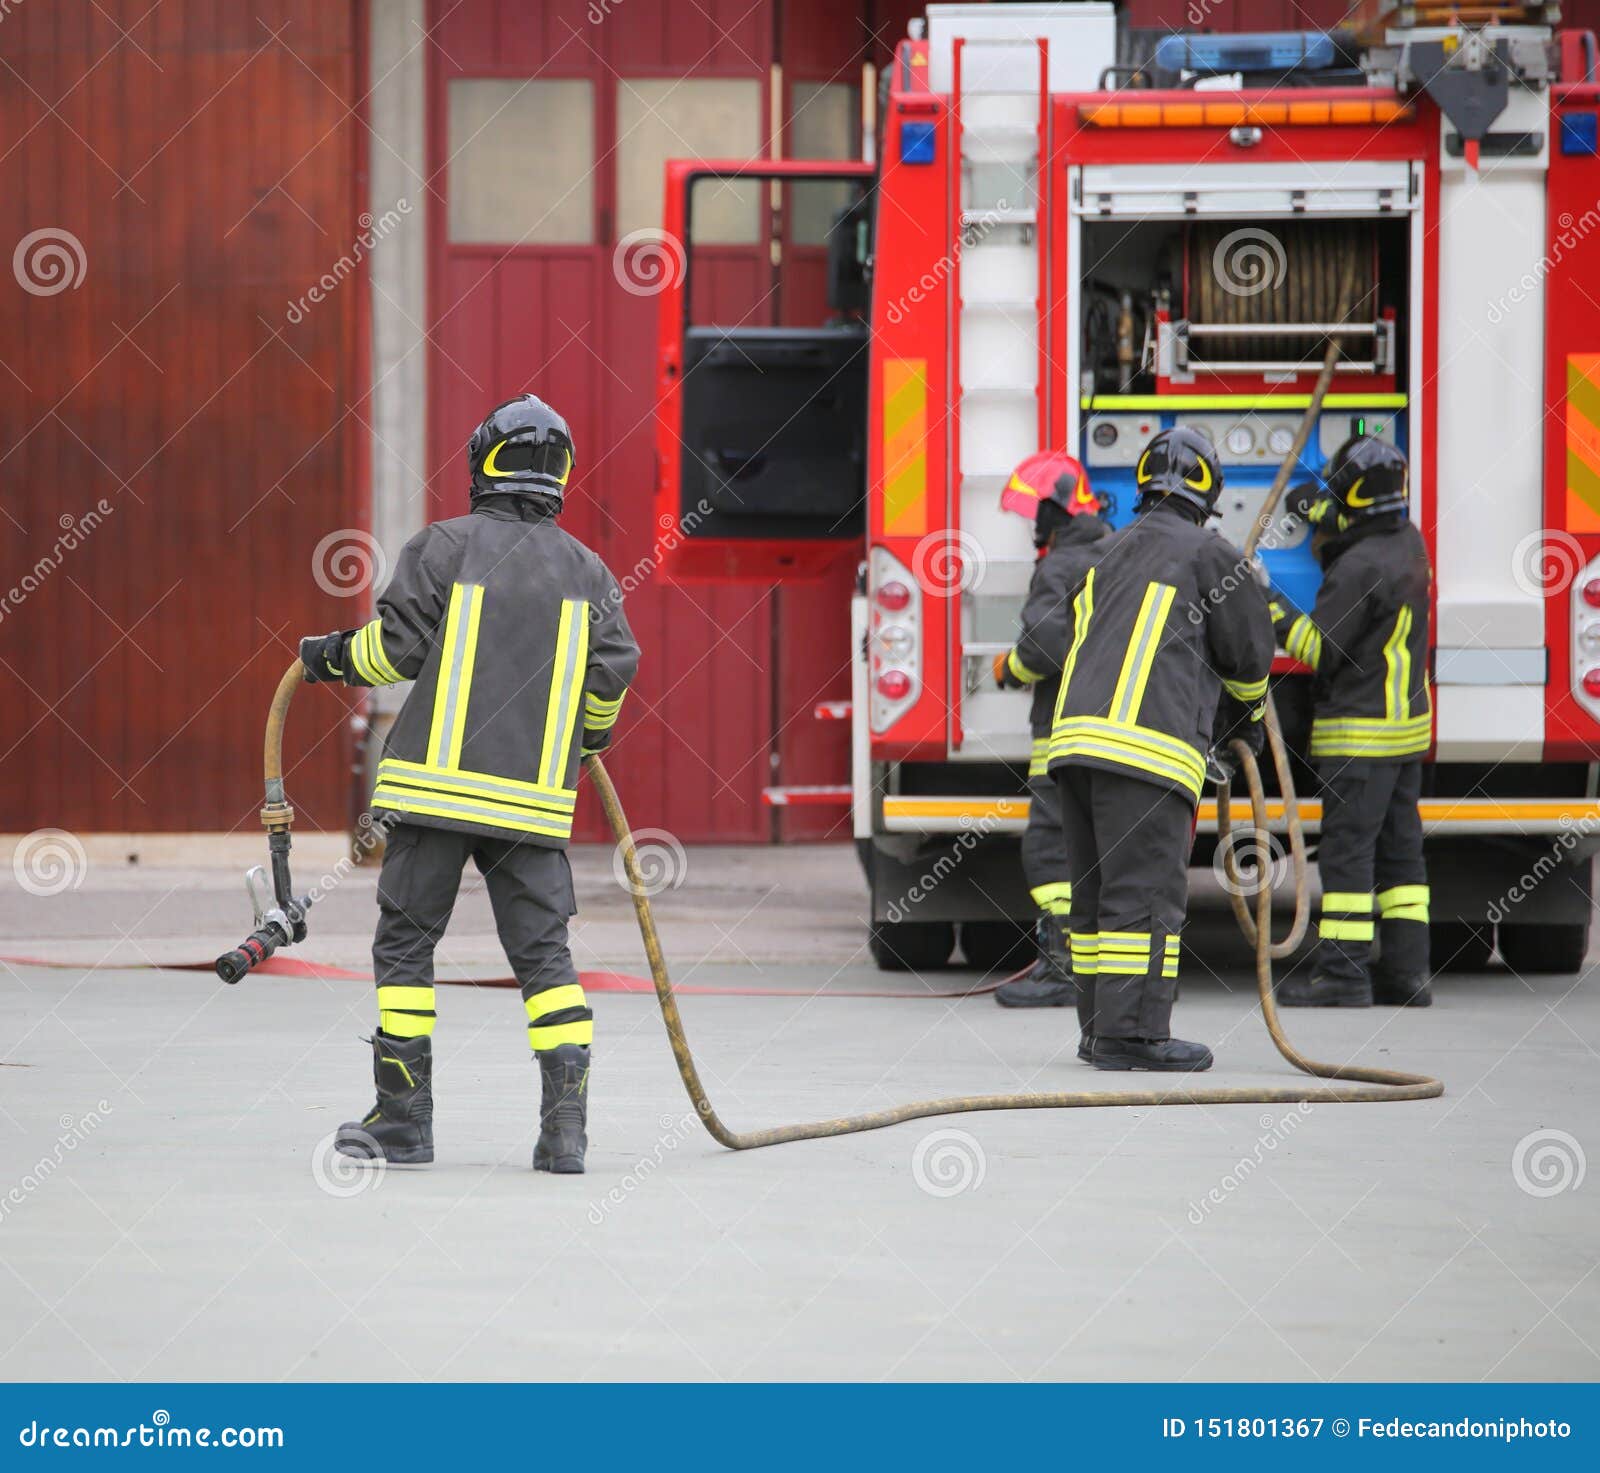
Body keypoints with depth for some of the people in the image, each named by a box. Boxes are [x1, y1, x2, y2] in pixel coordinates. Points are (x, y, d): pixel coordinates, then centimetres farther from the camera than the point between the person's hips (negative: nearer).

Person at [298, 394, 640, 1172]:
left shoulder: (443, 546, -3)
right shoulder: (586, 571, 6)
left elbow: (397, 647, -6)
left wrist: (333, 656, 15)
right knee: (543, 953, 5)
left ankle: (404, 1118, 8)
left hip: (437, 781, -3)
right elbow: (611, 673, 5)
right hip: (536, 793, 3)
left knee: (406, 942, 7)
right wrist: (587, 738, 26)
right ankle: (566, 1124, -6)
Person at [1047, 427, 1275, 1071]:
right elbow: (1247, 654, 8)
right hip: (1145, 749, -7)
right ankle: (1130, 1032, -12)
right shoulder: (1206, 555, 2)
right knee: (1145, 891, -8)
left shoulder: (1110, 555, 25)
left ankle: (1103, 1030, 16)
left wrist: (1222, 725, 37)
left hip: (1076, 734, 7)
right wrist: (1248, 712, 31)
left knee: (1098, 892, 12)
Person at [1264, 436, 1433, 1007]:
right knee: (1398, 848, 10)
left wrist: (1269, 606, -7)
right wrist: (1321, 516, 29)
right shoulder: (1408, 544, 7)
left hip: (1360, 735, -9)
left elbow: (1319, 647, -16)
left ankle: (1343, 973, -8)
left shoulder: (1360, 568, -20)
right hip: (1407, 726, 9)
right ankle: (1405, 973, 11)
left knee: (1346, 849, -7)